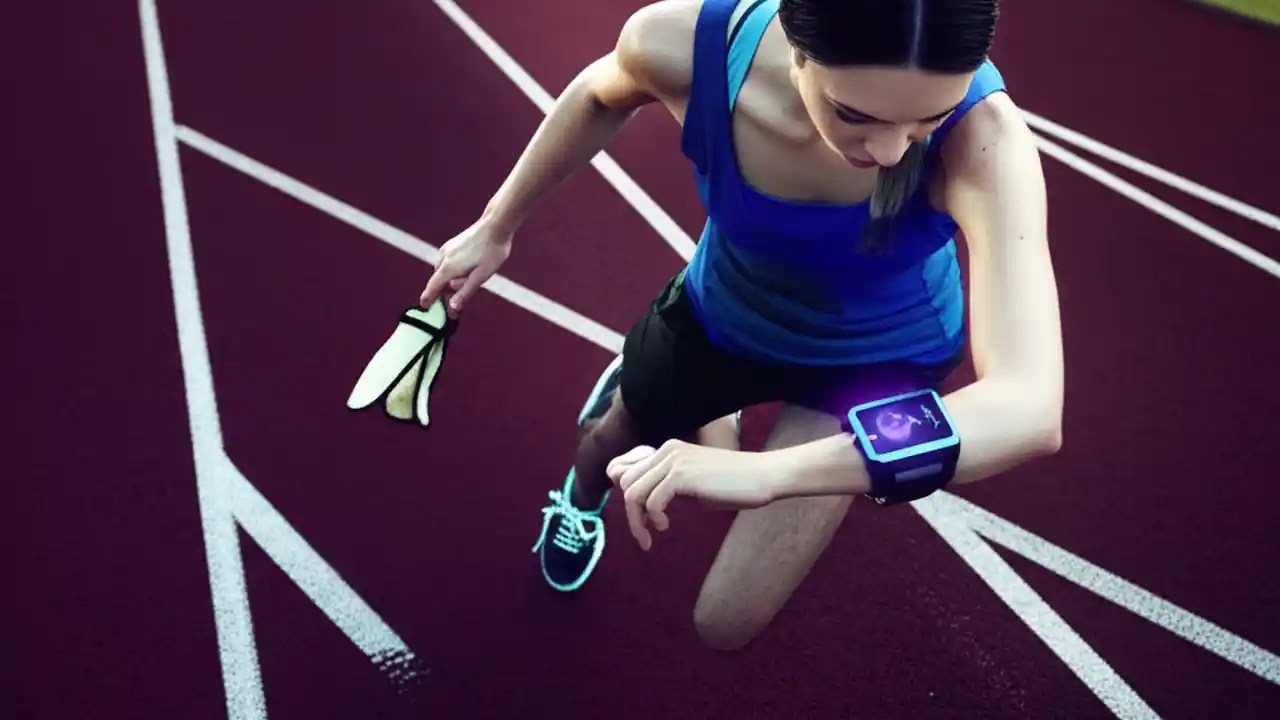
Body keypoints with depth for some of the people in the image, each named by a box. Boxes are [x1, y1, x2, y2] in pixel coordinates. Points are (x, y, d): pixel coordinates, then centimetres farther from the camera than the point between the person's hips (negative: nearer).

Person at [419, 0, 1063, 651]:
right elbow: (600, 95, -8)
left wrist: (765, 472, -64)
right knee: (618, 438, 29)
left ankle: (701, 414, 39)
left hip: (874, 360, -1)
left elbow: (1030, 410, -54)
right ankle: (580, 505, 73)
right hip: (721, 312, 2)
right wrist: (495, 227, 2)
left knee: (727, 625, 5)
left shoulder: (981, 135, -42)